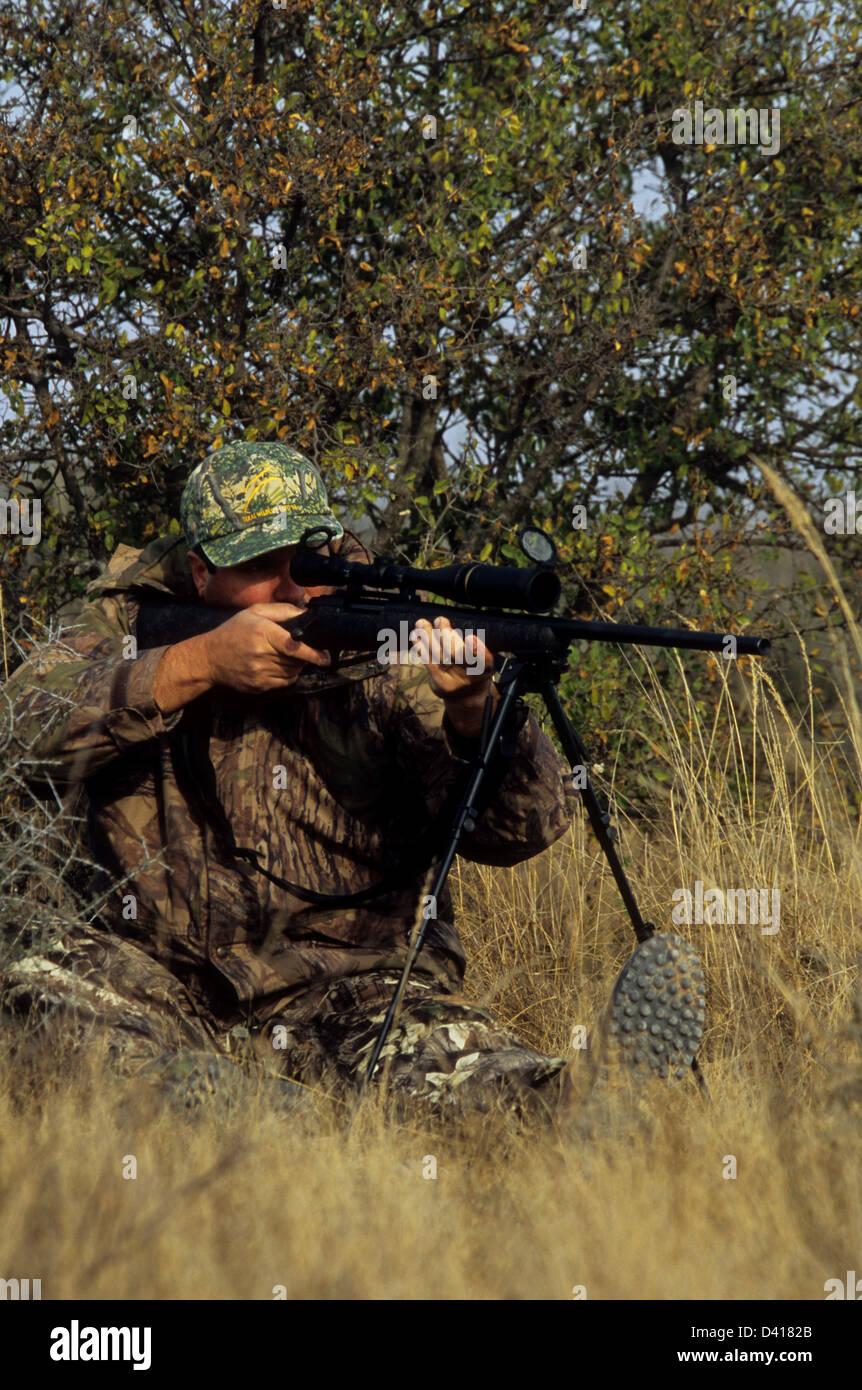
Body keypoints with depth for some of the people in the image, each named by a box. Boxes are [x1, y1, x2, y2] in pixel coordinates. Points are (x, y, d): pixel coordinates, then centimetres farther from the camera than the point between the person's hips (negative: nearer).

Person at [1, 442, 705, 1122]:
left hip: (358, 990, -1)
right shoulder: (138, 617, 2)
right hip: (163, 976, 1)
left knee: (515, 1094, -29)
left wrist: (473, 708, -34)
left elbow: (522, 828, -13)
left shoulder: (391, 653, -4)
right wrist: (199, 663, -23)